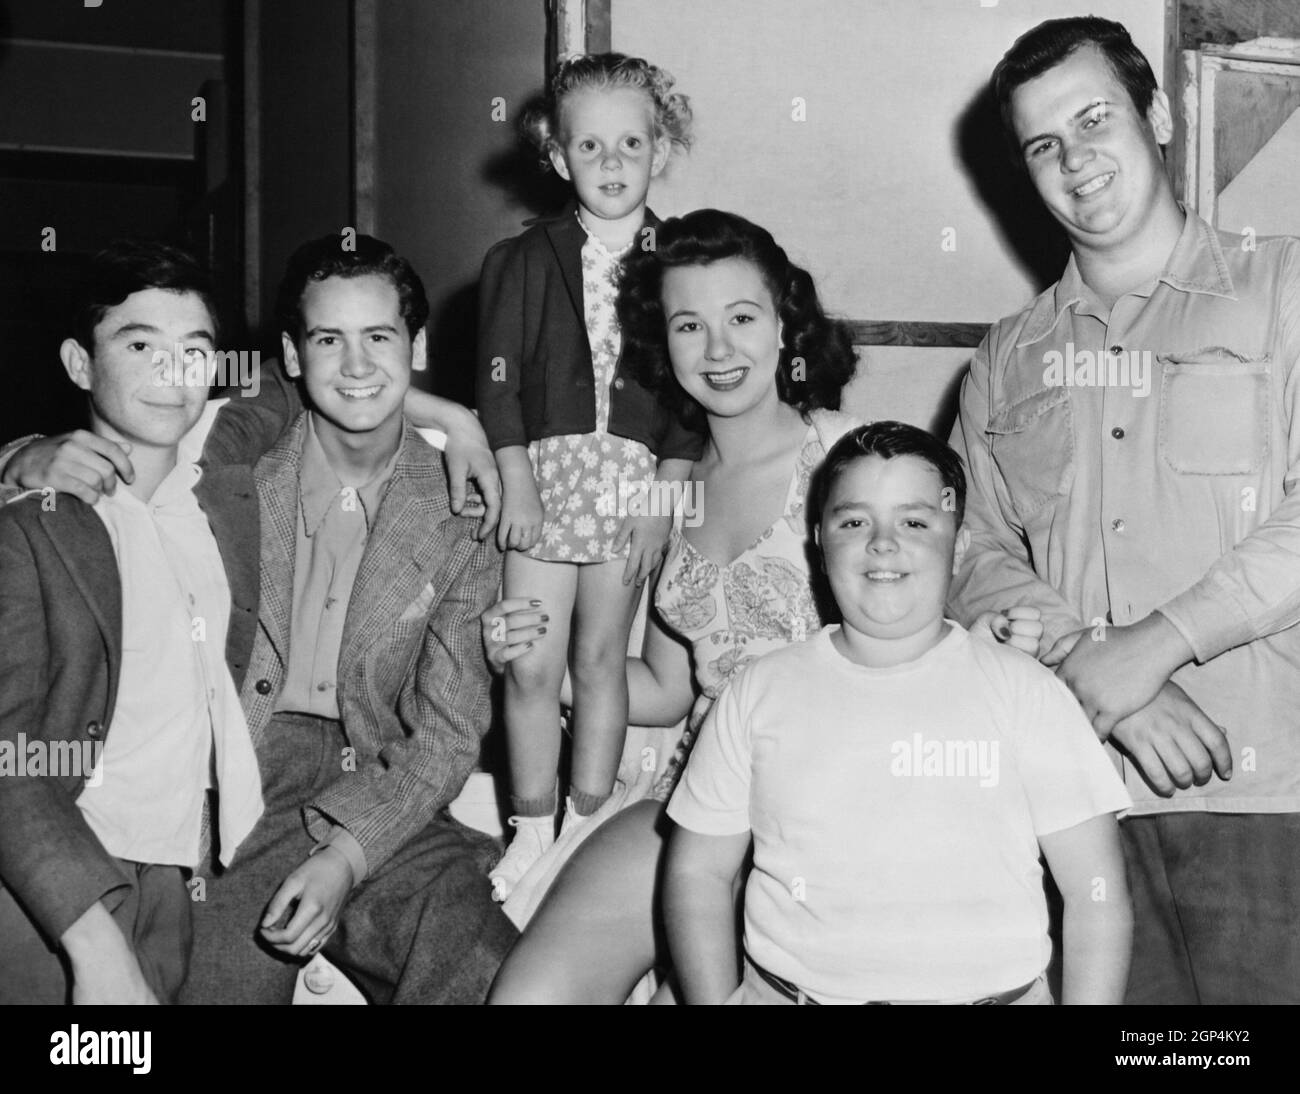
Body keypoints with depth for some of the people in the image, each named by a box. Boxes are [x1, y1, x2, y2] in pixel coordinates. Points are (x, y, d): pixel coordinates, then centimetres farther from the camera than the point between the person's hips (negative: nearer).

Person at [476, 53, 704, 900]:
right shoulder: (525, 260, 3)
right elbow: (499, 380, 1)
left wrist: (663, 496, -5)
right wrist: (517, 480, -7)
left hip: (636, 475, 0)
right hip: (544, 470, 0)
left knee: (601, 658, 8)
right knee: (532, 665, 0)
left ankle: (588, 822, 20)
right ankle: (532, 828, 14)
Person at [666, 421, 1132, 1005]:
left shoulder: (1025, 691, 5)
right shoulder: (758, 692, 8)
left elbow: (1095, 888, 3)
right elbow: (698, 872, 10)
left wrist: (1087, 1002, -9)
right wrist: (717, 1000, -3)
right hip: (788, 990, -1)